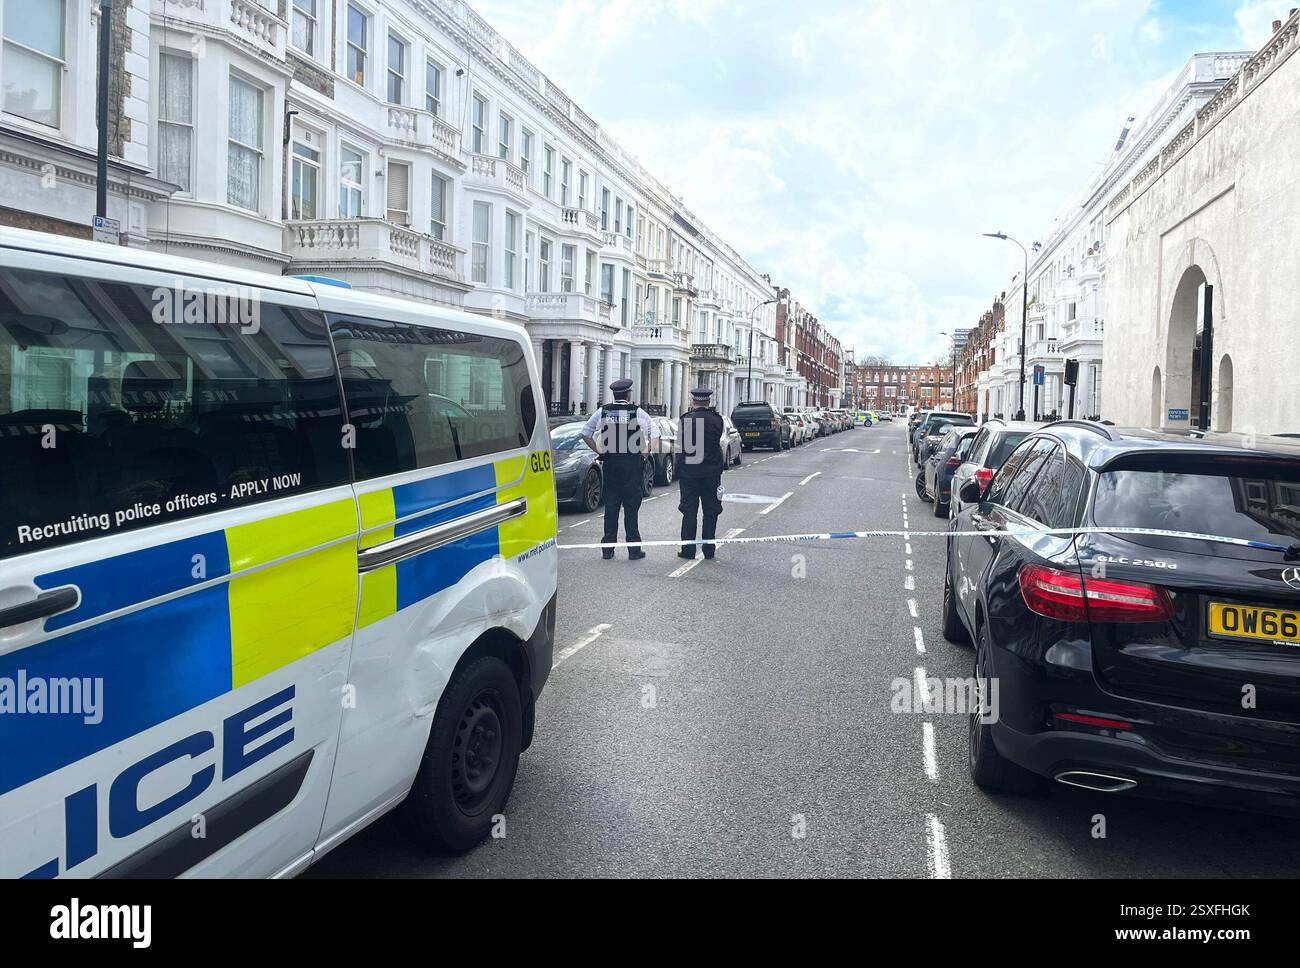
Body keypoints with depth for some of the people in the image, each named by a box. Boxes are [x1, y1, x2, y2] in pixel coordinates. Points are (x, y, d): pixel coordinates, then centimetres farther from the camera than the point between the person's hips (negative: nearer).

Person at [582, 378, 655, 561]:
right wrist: (645, 453, 4)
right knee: (631, 507, 2)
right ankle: (634, 549, 3)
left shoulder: (602, 412, 5)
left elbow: (585, 433, 9)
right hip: (633, 463, -2)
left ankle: (608, 548, 10)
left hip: (609, 463, 2)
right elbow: (654, 435, -5)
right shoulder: (638, 413, -3)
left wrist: (600, 451, 9)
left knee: (610, 506, 8)